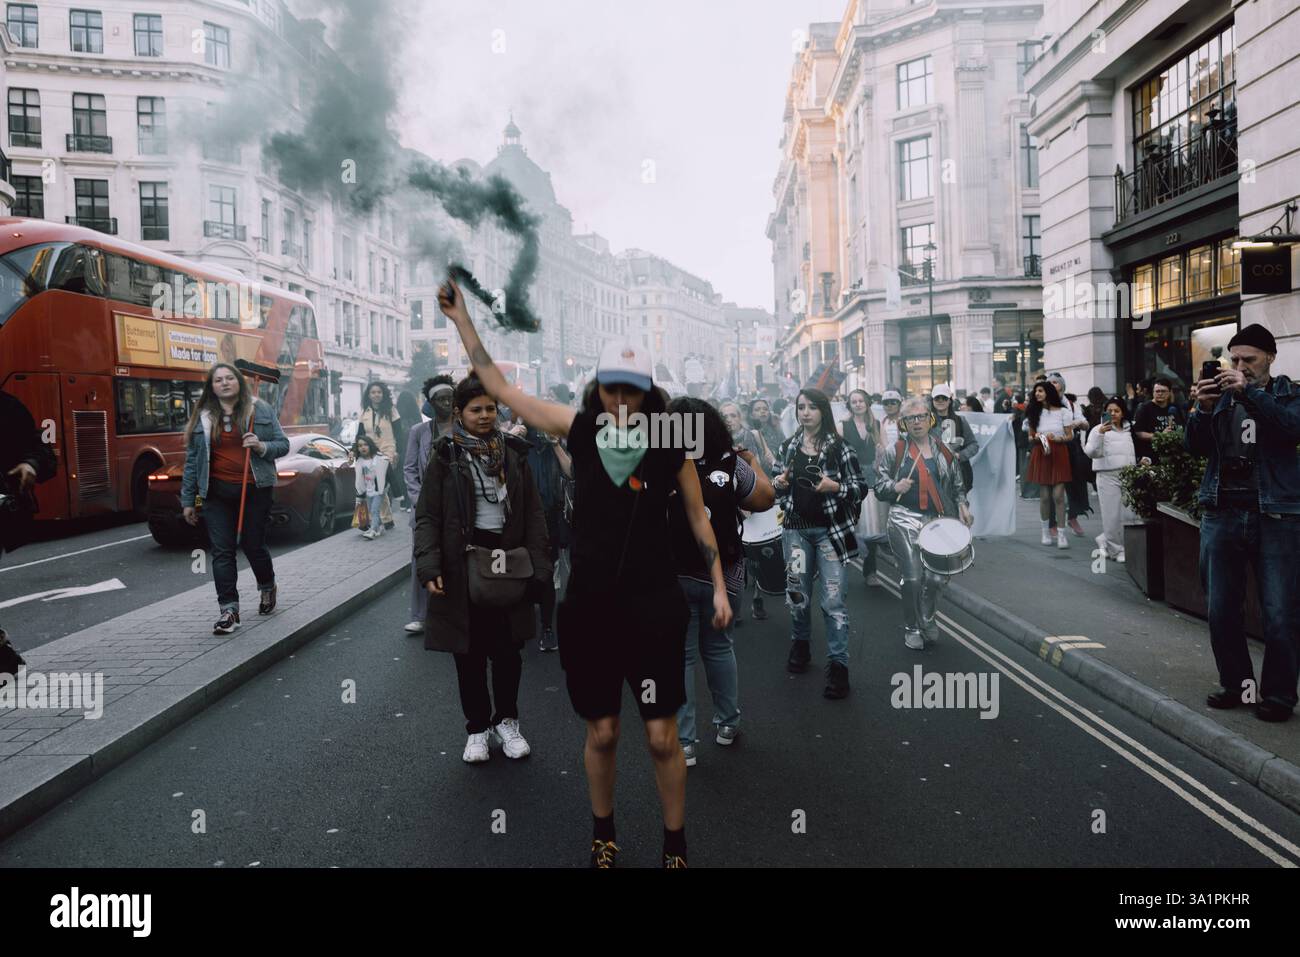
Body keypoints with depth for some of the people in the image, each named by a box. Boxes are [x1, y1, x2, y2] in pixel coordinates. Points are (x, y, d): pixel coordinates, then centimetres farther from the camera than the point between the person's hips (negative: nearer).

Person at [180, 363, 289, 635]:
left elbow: (283, 444, 7)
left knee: (253, 545, 5)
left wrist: (262, 446, -15)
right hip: (217, 493, 1)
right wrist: (188, 500, 10)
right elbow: (192, 460, 11)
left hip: (255, 490, -1)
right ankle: (229, 610, 0)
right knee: (222, 551, -3)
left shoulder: (261, 410, 4)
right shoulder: (202, 418, 8)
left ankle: (267, 588, 34)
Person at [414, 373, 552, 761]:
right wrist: (430, 567, -15)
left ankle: (506, 720, 28)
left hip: (506, 563, 2)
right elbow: (428, 515, -4)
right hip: (462, 565, -2)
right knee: (469, 653, 9)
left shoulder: (513, 453, 6)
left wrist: (538, 565, -4)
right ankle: (477, 728, 24)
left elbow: (532, 512, 5)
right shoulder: (446, 455, -2)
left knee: (508, 650, 8)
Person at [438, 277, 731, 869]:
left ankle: (675, 847, 26)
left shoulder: (670, 447, -5)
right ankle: (602, 836, 37)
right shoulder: (578, 430, -2)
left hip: (654, 606, -1)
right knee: (601, 734, 14)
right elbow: (500, 388, 2)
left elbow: (698, 518, 6)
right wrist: (461, 318, 2)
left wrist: (719, 588, 4)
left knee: (662, 738, 5)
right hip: (588, 606, 2)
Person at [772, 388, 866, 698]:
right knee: (797, 594, 12)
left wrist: (835, 487, -22)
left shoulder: (839, 447, -6)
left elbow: (861, 488, -5)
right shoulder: (789, 446, 7)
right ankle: (801, 645, 35)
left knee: (833, 600, -6)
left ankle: (838, 665, 0)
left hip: (830, 530, -4)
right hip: (797, 530, 4)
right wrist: (779, 484, -5)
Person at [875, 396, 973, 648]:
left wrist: (962, 505, 3)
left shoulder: (944, 448, 11)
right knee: (913, 577, -9)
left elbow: (957, 483, 19)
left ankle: (927, 619, 29)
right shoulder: (894, 451, 2)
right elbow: (880, 486, 5)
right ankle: (912, 628, 14)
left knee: (937, 578, -1)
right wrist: (895, 487, -15)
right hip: (905, 521, -2)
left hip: (939, 521, 3)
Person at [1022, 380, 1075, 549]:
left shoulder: (1063, 412, 1)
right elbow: (1030, 437, 13)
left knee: (1058, 495, -8)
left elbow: (1070, 436, 3)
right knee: (1044, 496, 2)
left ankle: (1061, 534, -5)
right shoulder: (1034, 412, 9)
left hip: (1059, 455, -2)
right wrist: (1035, 438, -9)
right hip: (1041, 456, 2)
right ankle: (1046, 531, 17)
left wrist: (1057, 438, -16)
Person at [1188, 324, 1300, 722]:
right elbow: (1195, 446, 4)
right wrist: (1203, 409, -12)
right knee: (1221, 611, 8)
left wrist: (1249, 391, -20)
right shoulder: (1221, 394, 13)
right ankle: (1235, 684, 22)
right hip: (1222, 514, 3)